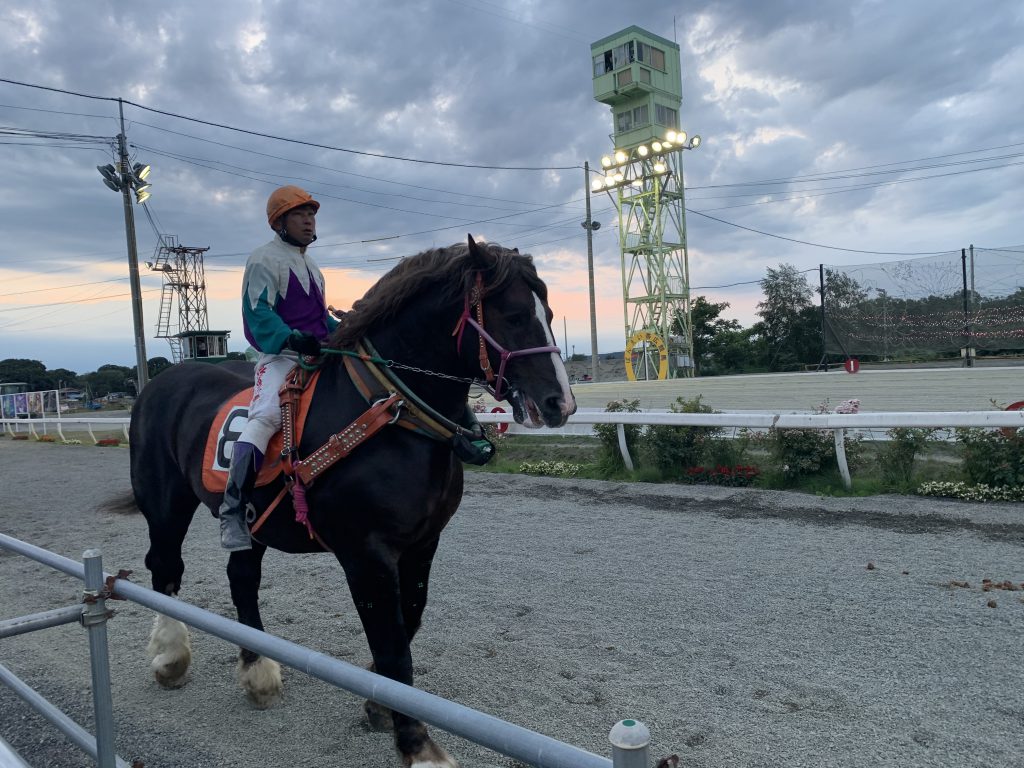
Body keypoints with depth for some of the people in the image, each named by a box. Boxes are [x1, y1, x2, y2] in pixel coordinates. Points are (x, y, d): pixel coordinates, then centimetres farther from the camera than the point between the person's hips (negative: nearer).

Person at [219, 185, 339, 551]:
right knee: (266, 416, -31)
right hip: (280, 356, -8)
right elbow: (259, 314, -12)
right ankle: (233, 511, -28)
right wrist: (292, 338, -29)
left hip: (318, 357, 9)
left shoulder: (311, 266, 26)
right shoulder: (264, 259, 0)